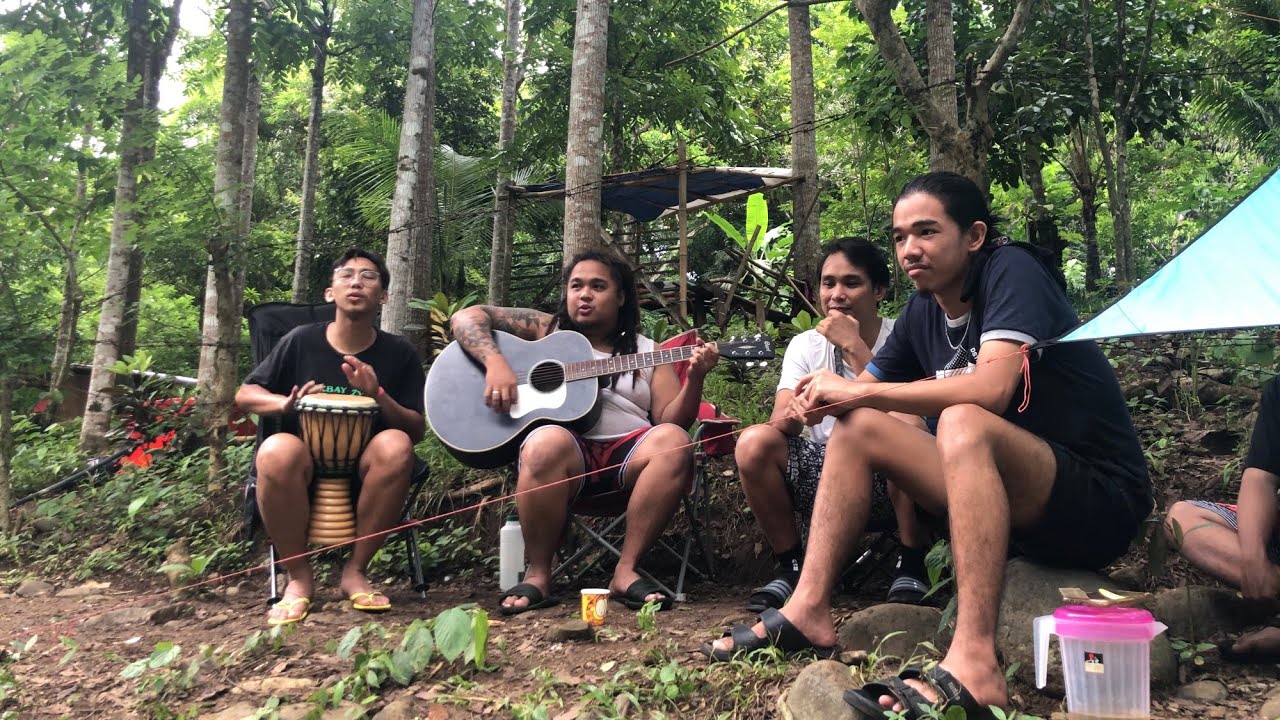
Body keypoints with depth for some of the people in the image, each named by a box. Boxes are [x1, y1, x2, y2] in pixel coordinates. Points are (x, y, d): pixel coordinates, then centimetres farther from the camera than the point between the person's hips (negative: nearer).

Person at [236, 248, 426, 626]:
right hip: (304, 469, 0)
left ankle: (355, 570, -13)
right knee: (277, 450, -35)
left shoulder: (399, 353, 0)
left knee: (396, 445, -33)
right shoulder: (301, 341, 0)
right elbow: (244, 395, 6)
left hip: (364, 473, 1)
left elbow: (418, 430, -1)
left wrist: (378, 397, -20)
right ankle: (299, 575, -12)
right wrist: (286, 403, -16)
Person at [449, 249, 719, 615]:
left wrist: (695, 378, -9)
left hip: (627, 457, 2)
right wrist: (494, 361, -8)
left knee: (673, 440, -30)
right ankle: (538, 576, -21)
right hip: (567, 452, -2)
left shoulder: (646, 351, 19)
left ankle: (625, 571, -23)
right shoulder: (545, 330, 16)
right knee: (548, 442, -37)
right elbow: (466, 317, 10)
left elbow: (671, 419, 9)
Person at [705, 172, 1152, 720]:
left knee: (962, 423, -35)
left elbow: (991, 389, -30)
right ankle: (809, 611, -6)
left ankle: (974, 663, -40)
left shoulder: (1011, 270, -14)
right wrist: (828, 395, -14)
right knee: (858, 426, -1)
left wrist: (860, 391, -22)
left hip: (1102, 502, -7)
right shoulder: (923, 310, 6)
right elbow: (864, 392, 11)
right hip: (1017, 505, 7)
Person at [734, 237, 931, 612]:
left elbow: (900, 413, -22)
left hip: (889, 486, -3)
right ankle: (791, 567, -2)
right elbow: (779, 424, -8)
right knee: (753, 443, -22)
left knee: (907, 428, -34)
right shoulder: (804, 345, 4)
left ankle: (911, 567, -13)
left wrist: (854, 347, -21)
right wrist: (793, 413, -32)